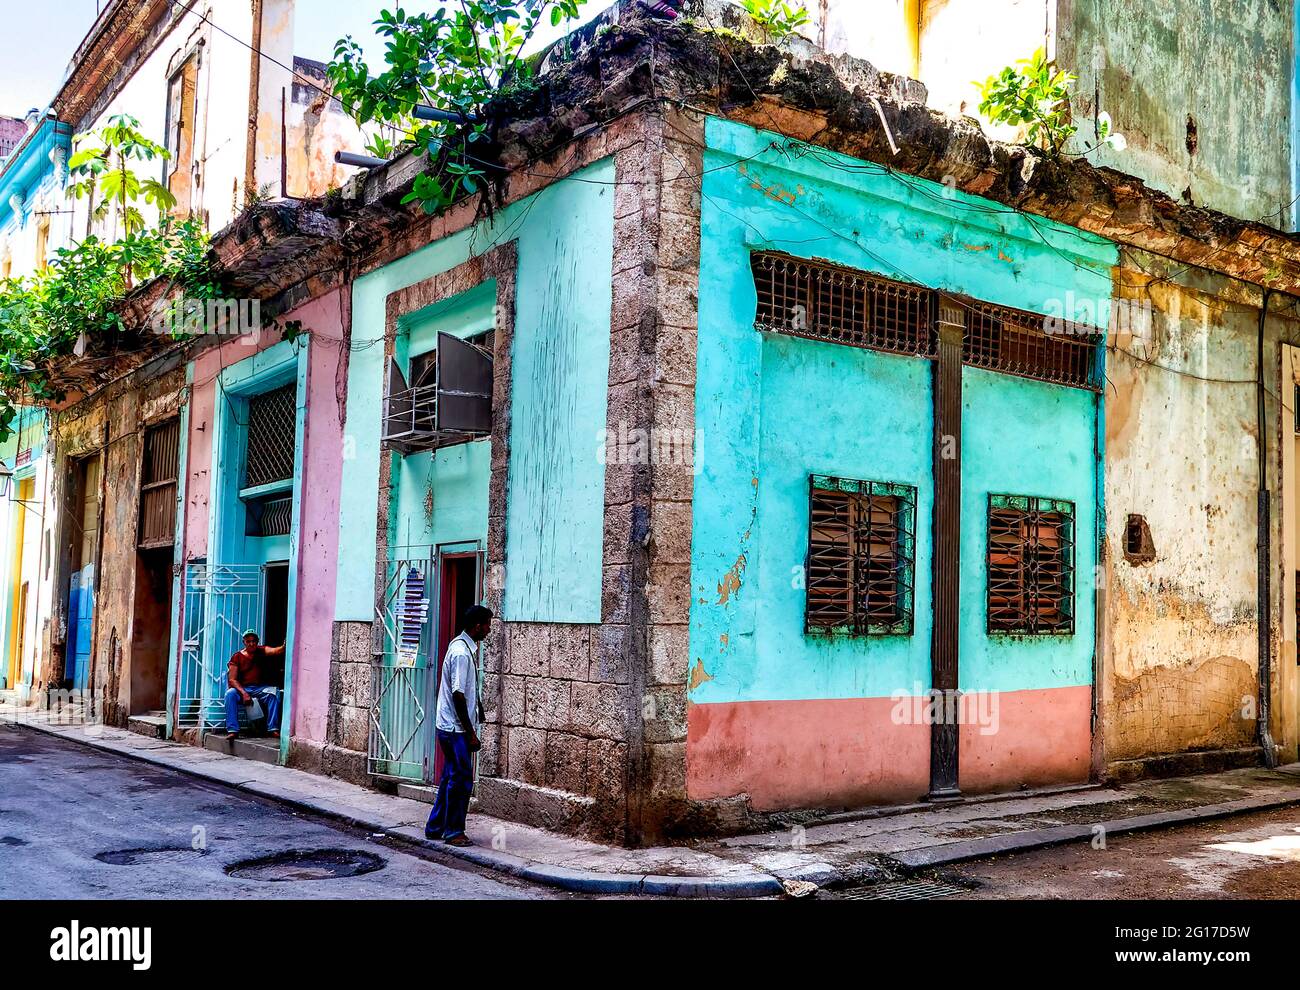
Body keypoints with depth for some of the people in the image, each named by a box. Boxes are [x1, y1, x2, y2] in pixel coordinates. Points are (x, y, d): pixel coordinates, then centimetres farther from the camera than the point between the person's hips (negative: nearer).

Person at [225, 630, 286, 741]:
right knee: (230, 694, -31)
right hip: (241, 688, -1)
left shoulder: (261, 652, 5)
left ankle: (273, 729, -30)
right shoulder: (237, 657, 1)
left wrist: (284, 647, -43)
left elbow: (276, 651, -17)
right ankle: (232, 731, -31)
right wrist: (243, 693, -22)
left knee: (274, 692, -28)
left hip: (260, 688, 1)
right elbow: (232, 679, -6)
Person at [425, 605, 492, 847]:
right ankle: (453, 831, 8)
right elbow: (458, 695, -22)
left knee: (452, 777, 16)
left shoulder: (463, 646, 11)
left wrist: (478, 716, 27)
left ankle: (435, 827, 24)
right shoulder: (462, 653, -20)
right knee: (461, 779, -2)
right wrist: (471, 733, -19)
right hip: (455, 727, -10)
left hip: (449, 726, 10)